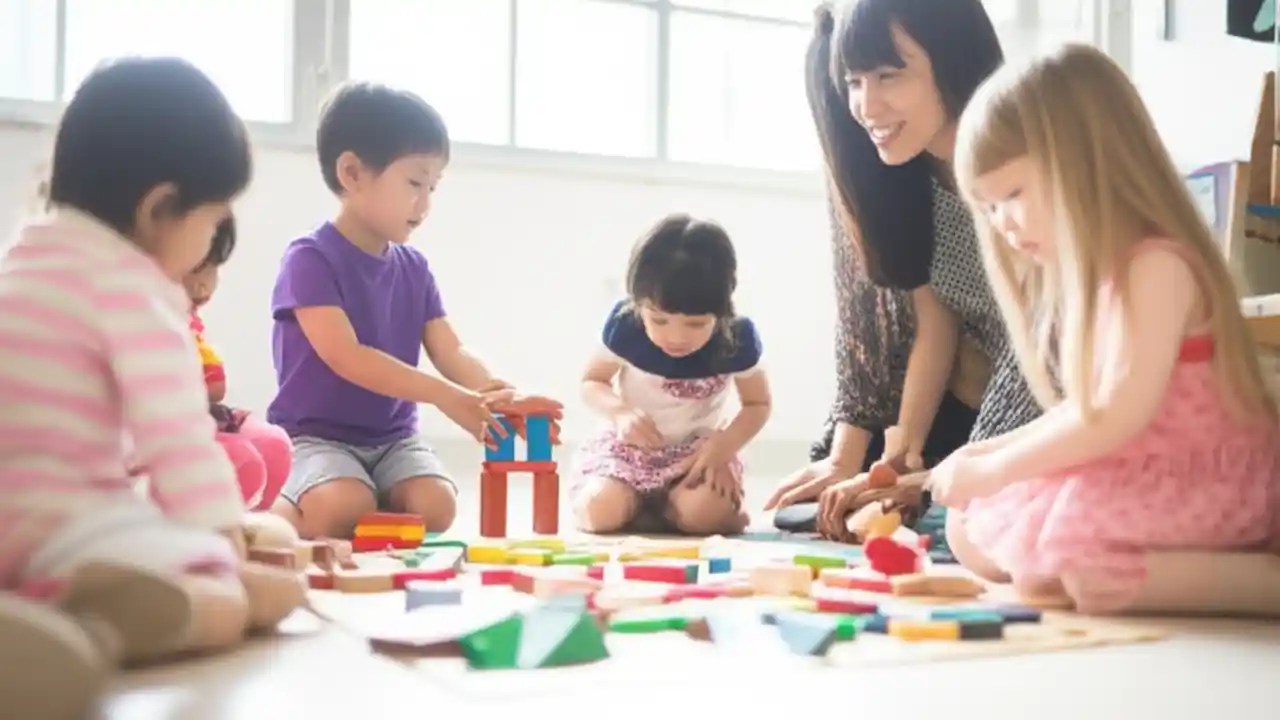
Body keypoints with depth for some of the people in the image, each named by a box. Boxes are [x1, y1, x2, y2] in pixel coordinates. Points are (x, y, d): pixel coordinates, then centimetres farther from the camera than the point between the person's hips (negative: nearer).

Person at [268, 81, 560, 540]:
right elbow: (345, 357, -23)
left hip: (392, 438, 6)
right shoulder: (310, 259, -12)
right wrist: (444, 396, -31)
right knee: (345, 510, -33)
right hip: (316, 436, -6)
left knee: (436, 506, -21)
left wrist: (500, 398, -21)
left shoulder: (414, 269, 8)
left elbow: (452, 353, 1)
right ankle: (273, 511, -1)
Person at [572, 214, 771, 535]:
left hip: (699, 448, 0)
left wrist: (723, 446, -22)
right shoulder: (623, 325, -19)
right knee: (601, 511, -28)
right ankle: (637, 503, 9)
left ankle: (648, 511, 4)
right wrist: (620, 412, -26)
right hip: (630, 445, 0)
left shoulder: (738, 339, -18)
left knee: (703, 512, -32)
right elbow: (591, 381, -3)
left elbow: (758, 404, -3)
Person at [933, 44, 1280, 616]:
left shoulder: (1157, 264, -17)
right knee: (968, 531, 6)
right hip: (1135, 485, 10)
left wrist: (994, 470, -16)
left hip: (1202, 493, -10)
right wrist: (985, 454, 4)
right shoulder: (1095, 274, 12)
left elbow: (1118, 415, -25)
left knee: (1056, 546, -32)